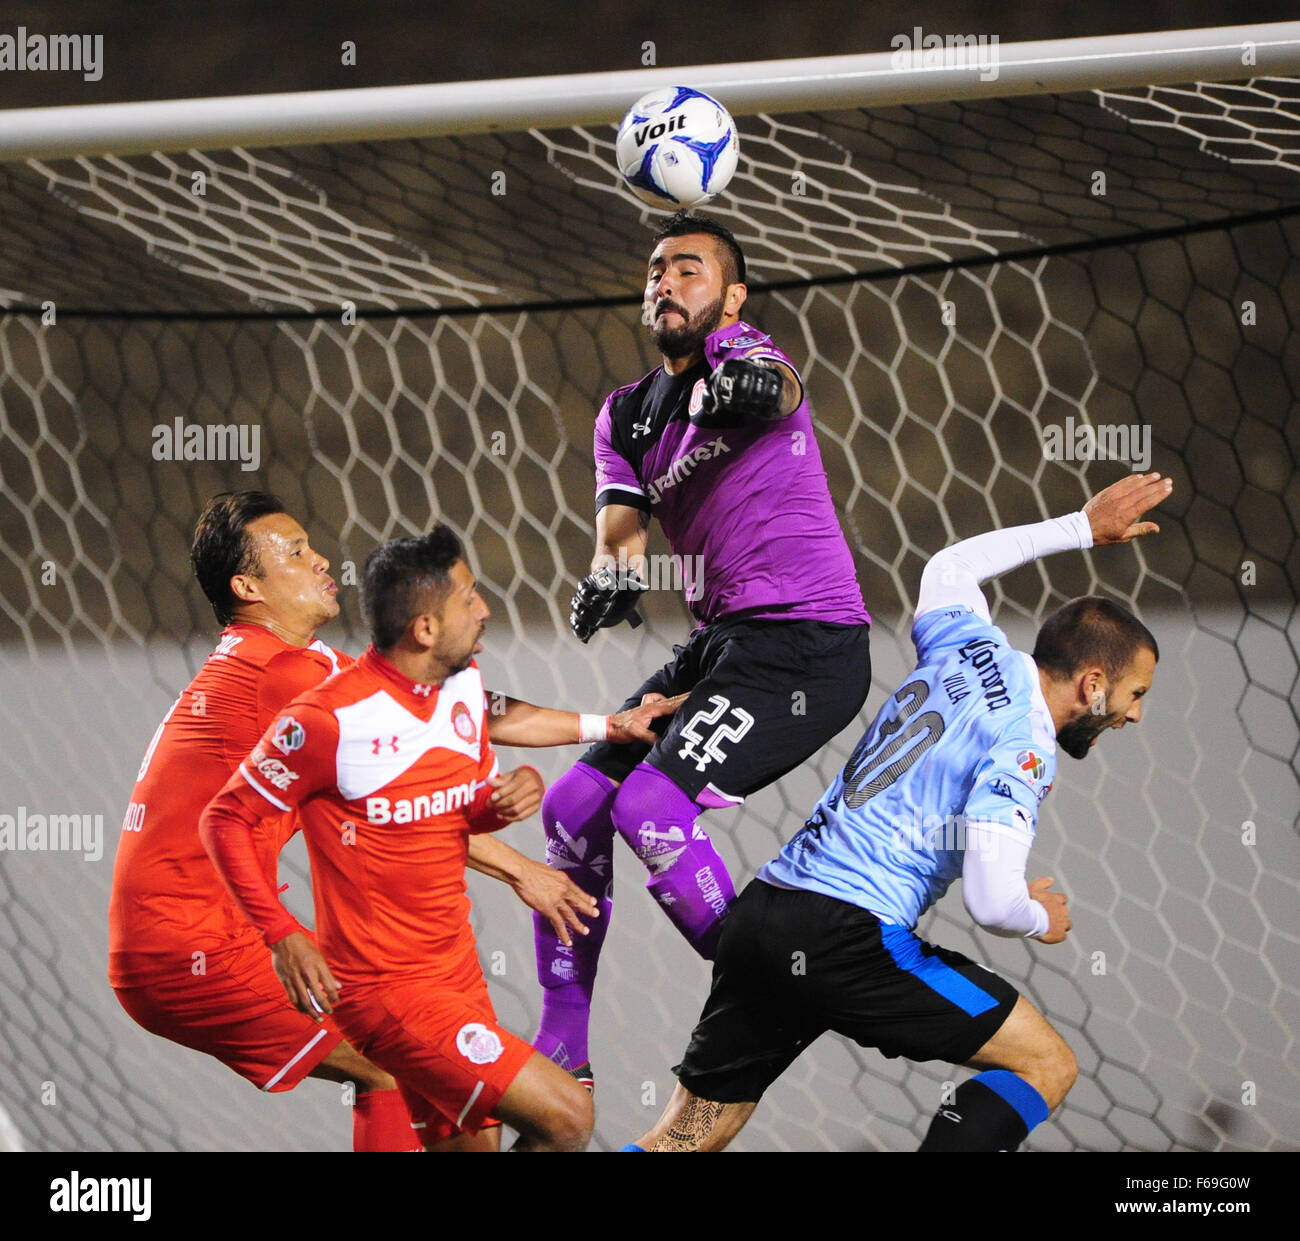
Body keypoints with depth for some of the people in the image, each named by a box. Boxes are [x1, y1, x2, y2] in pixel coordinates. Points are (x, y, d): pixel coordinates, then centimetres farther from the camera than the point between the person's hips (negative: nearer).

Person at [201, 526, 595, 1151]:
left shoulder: (466, 684, 5)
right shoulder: (328, 719, -18)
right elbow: (226, 820, -9)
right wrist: (283, 934, -20)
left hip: (459, 976, 8)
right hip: (386, 990, -8)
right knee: (565, 1116, -15)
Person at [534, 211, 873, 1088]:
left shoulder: (740, 351, -6)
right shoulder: (627, 413, 15)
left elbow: (778, 388, -31)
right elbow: (624, 524, 1)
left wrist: (757, 387, -55)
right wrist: (613, 577, -22)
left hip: (808, 643, -9)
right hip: (722, 641, 9)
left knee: (651, 807, -22)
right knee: (573, 805, 6)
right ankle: (561, 1050, 15)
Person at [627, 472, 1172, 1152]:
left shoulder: (969, 646, 14)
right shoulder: (1023, 747, -9)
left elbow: (949, 566, 39)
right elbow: (992, 901, -19)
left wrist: (1082, 527, 44)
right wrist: (1040, 920, 4)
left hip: (759, 916, 9)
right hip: (848, 938, -9)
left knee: (688, 1135, 12)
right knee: (1047, 1065, 0)